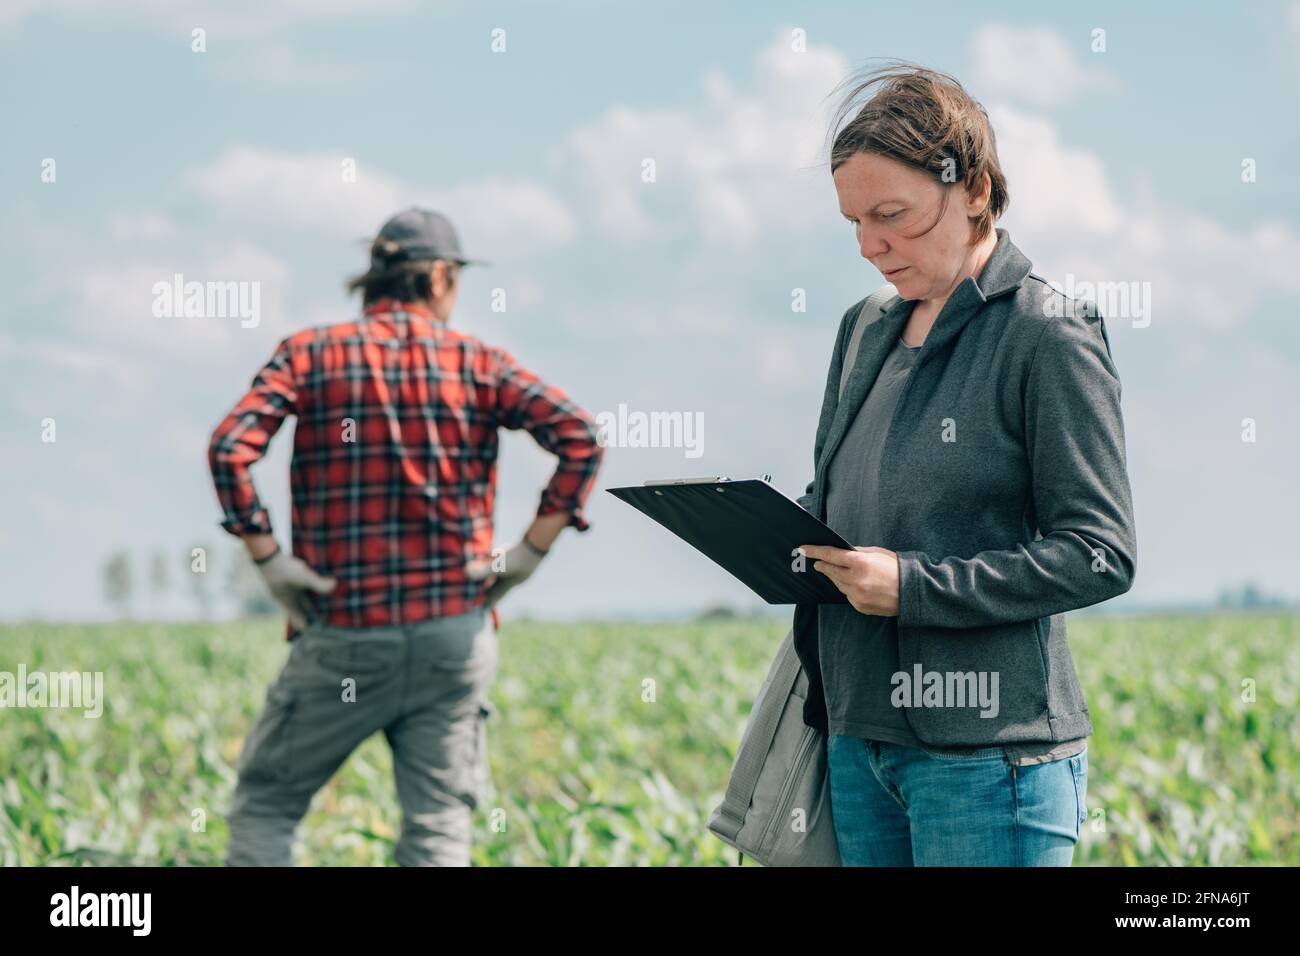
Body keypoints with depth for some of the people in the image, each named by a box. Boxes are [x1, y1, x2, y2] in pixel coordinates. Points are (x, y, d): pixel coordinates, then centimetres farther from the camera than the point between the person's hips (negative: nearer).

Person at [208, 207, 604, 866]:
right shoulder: (477, 362, 5)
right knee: (438, 830, 4)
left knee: (263, 807, 12)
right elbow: (581, 439, -7)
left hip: (344, 639, -1)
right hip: (454, 635, 1)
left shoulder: (311, 354, 2)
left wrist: (268, 558, -6)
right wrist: (531, 551, -1)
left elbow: (229, 447, -13)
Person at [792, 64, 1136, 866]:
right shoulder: (868, 332, 14)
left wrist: (915, 586, -18)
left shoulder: (1050, 338, -8)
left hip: (986, 751, -7)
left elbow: (1101, 556, -13)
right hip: (859, 733, 7)